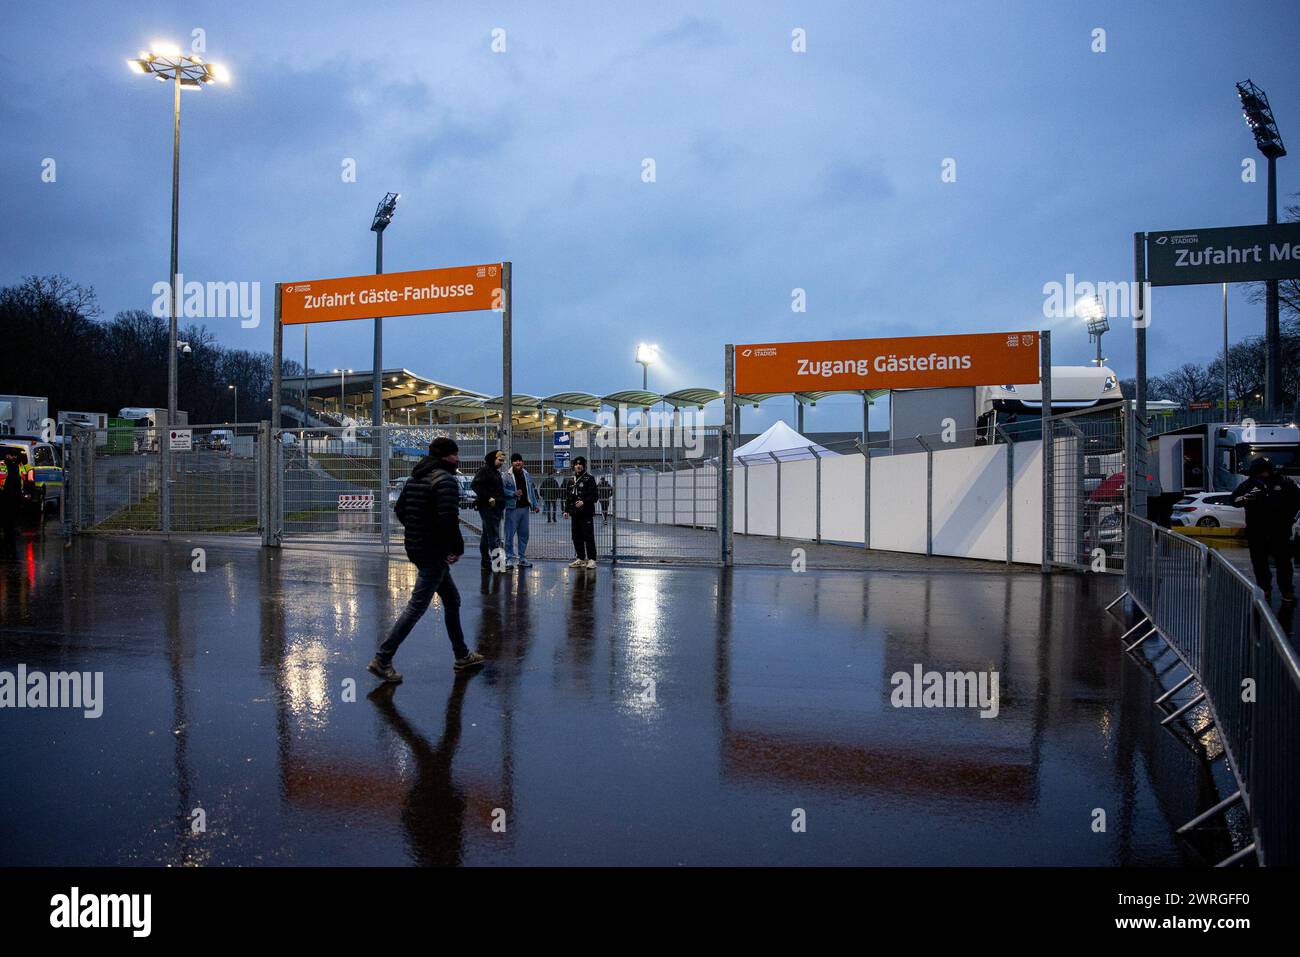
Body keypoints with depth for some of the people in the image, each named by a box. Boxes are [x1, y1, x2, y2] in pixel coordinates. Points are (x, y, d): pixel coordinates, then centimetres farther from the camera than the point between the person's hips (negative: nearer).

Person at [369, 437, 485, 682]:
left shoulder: (415, 477, 12)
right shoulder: (445, 480, -16)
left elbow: (399, 509, 15)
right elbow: (448, 519, -26)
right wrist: (458, 547, -14)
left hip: (416, 548, 10)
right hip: (434, 553, -10)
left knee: (452, 600, 18)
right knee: (416, 607, -3)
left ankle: (463, 656, 27)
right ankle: (382, 660, 1)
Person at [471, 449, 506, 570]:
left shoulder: (496, 472, 21)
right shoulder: (484, 470, -8)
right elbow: (475, 485, -19)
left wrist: (502, 504, 16)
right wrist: (488, 498, -22)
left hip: (496, 507, 10)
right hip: (488, 507, -10)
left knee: (486, 535, 12)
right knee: (494, 536, -13)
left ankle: (486, 561, 17)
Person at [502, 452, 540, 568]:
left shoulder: (527, 475, 12)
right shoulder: (507, 476, -5)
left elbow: (532, 490, 16)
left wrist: (535, 505, 13)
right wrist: (513, 493, -20)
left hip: (525, 507, 6)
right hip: (512, 508, -6)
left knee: (524, 534, 10)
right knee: (510, 534, -4)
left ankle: (521, 558, 20)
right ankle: (509, 558, 4)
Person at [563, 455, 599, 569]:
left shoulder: (589, 479, -3)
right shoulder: (570, 481, 16)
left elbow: (595, 495, -8)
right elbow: (567, 497, 21)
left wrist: (584, 502, -19)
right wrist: (566, 510, 14)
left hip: (586, 513, -6)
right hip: (575, 513, 7)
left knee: (588, 536, -8)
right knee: (577, 537, 9)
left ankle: (591, 559, -6)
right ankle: (581, 559, 18)